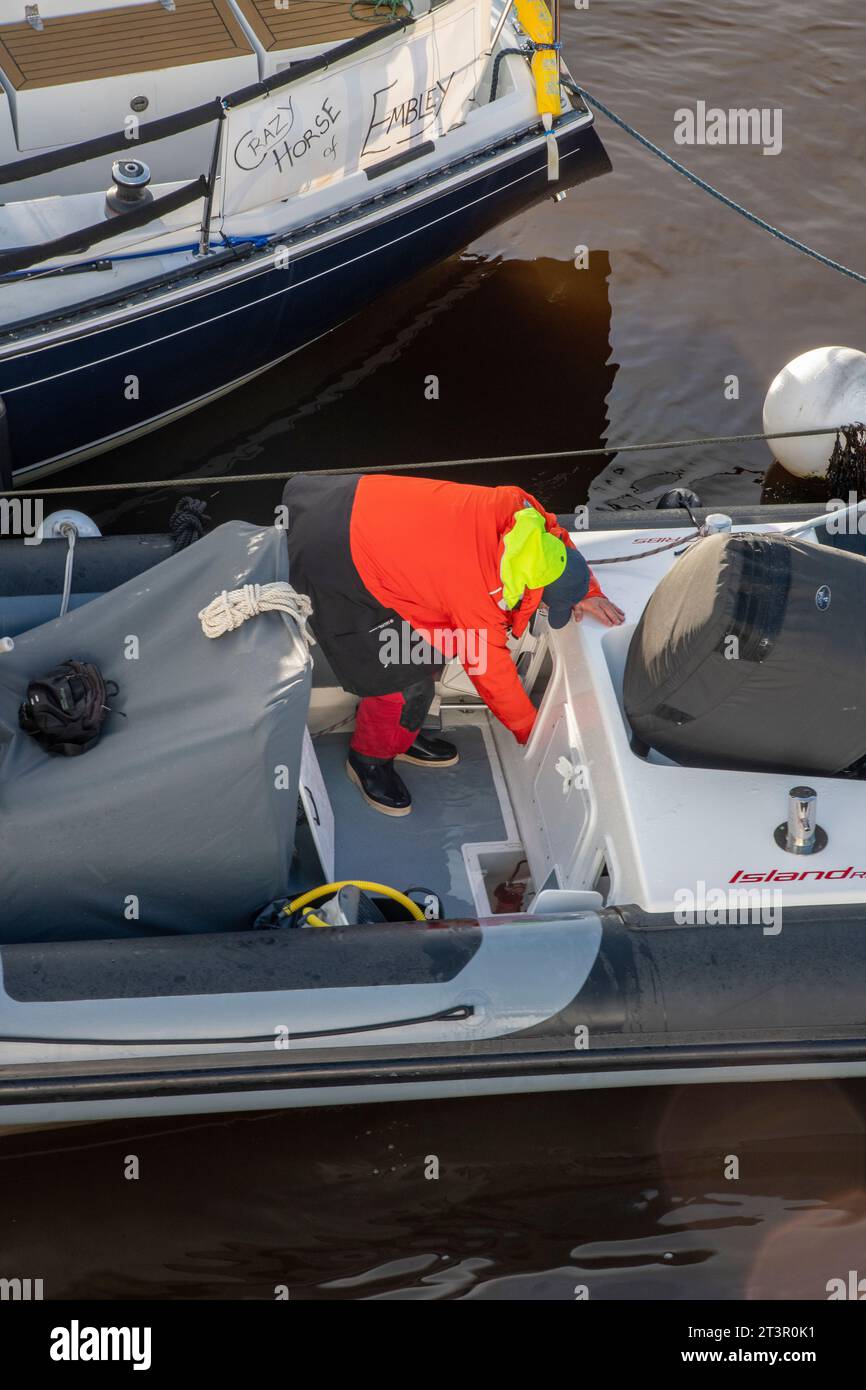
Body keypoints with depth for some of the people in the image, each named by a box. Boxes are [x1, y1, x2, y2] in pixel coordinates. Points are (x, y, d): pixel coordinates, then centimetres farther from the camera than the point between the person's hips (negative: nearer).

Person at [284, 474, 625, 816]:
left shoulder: (517, 506, -10)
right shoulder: (481, 601, -26)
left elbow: (555, 535, 14)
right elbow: (491, 673, -11)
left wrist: (586, 592, 7)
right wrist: (530, 731, 3)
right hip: (337, 566, -9)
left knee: (426, 648, 17)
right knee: (404, 680, -4)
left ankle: (403, 735, 37)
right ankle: (370, 760, 20)